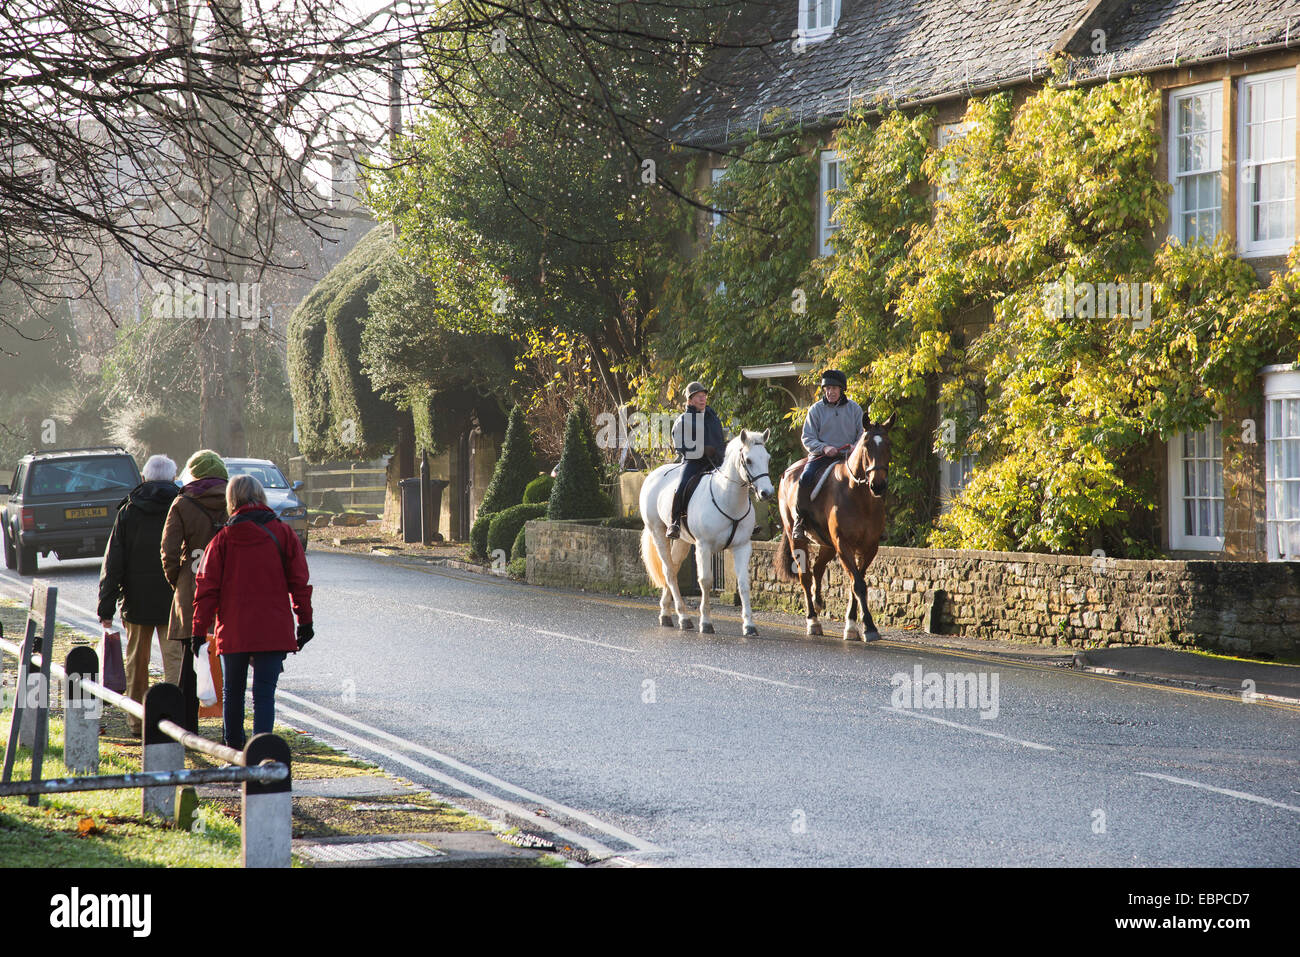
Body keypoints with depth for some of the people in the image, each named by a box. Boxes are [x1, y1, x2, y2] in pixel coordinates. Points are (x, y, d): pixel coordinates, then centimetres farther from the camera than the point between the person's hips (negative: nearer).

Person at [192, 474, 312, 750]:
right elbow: (299, 582, 2)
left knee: (233, 691, 17)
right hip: (273, 631, -1)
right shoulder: (282, 534, 0)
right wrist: (305, 621, 10)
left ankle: (233, 747, 27)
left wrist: (199, 630, 4)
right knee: (264, 693, -3)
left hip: (233, 631, 1)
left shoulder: (224, 538, 0)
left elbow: (207, 587, 0)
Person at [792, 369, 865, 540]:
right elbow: (807, 438, 2)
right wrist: (824, 448, -17)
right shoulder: (816, 409, 5)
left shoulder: (854, 408, 8)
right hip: (821, 456, -1)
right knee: (806, 479, -28)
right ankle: (799, 520, -11)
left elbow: (862, 434, 12)